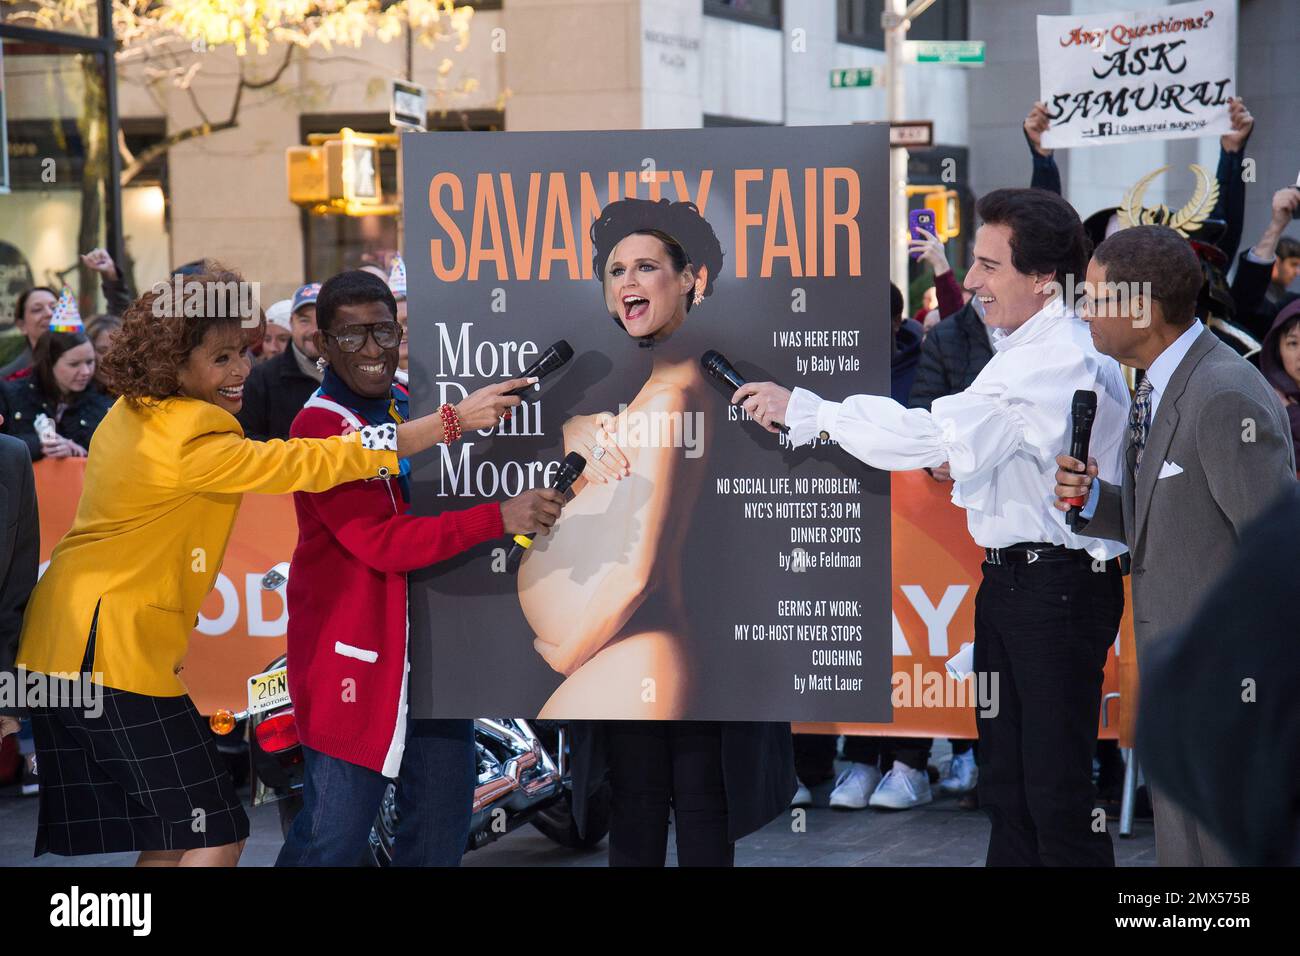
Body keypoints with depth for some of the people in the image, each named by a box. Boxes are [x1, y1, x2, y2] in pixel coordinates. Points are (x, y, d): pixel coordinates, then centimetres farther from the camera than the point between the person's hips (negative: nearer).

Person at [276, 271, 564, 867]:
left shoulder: (410, 405, 9)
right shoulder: (320, 428, -14)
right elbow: (384, 542, -24)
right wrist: (499, 518, -30)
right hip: (356, 653, -7)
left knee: (441, 827, 11)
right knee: (335, 833, -4)